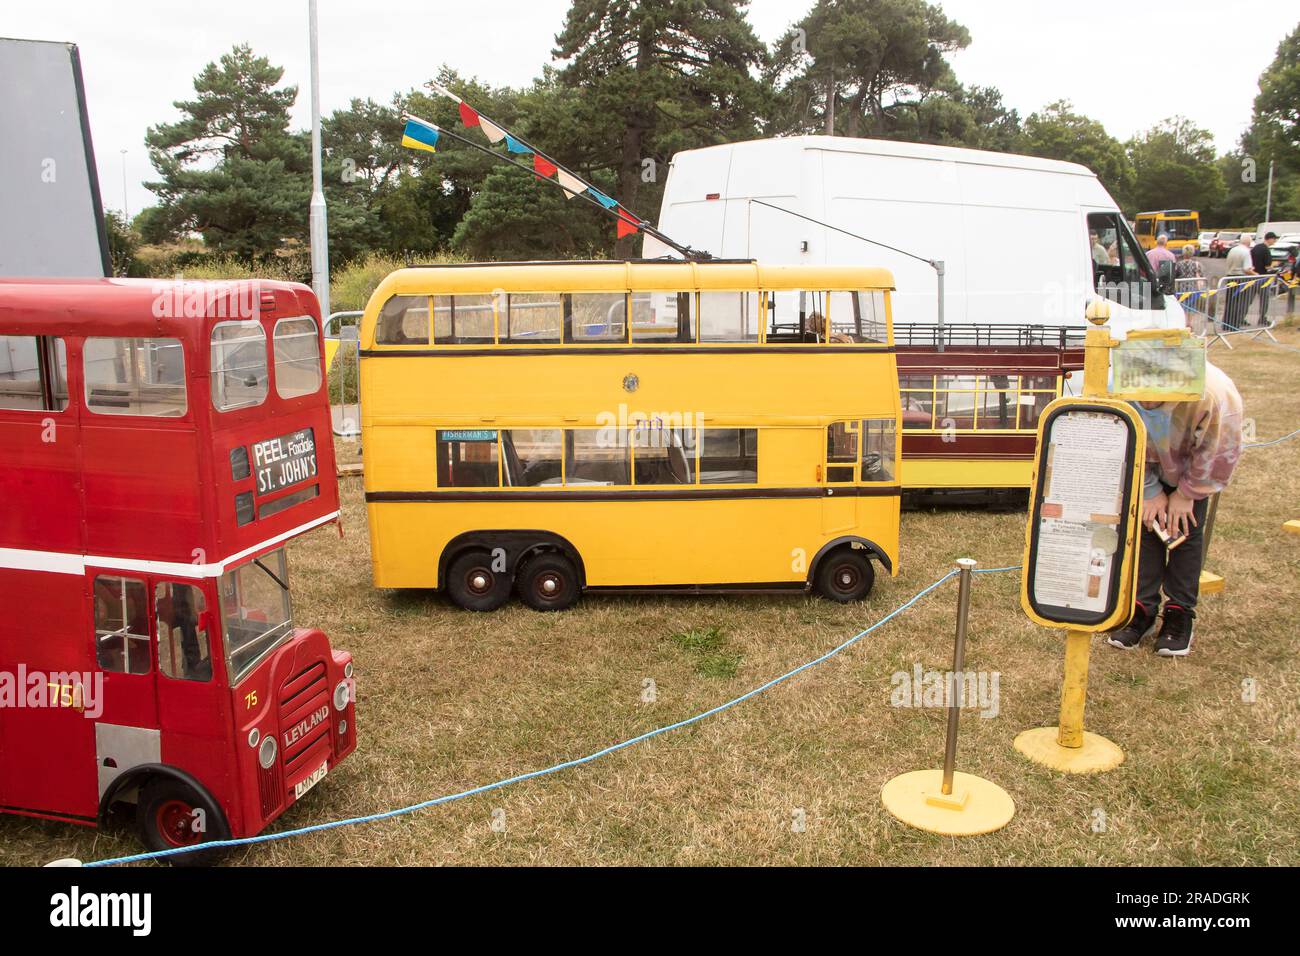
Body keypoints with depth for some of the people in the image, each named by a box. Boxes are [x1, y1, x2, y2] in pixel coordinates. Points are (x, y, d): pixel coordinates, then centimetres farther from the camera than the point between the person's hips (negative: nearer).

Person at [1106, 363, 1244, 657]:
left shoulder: (1213, 394, -42)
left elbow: (1218, 452, -21)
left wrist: (1186, 494, -13)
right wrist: (1150, 492, -11)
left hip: (1192, 466, -2)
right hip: (1148, 465, 2)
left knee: (1186, 530, -5)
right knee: (1145, 525, -2)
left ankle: (1181, 612, 7)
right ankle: (1143, 608, 8)